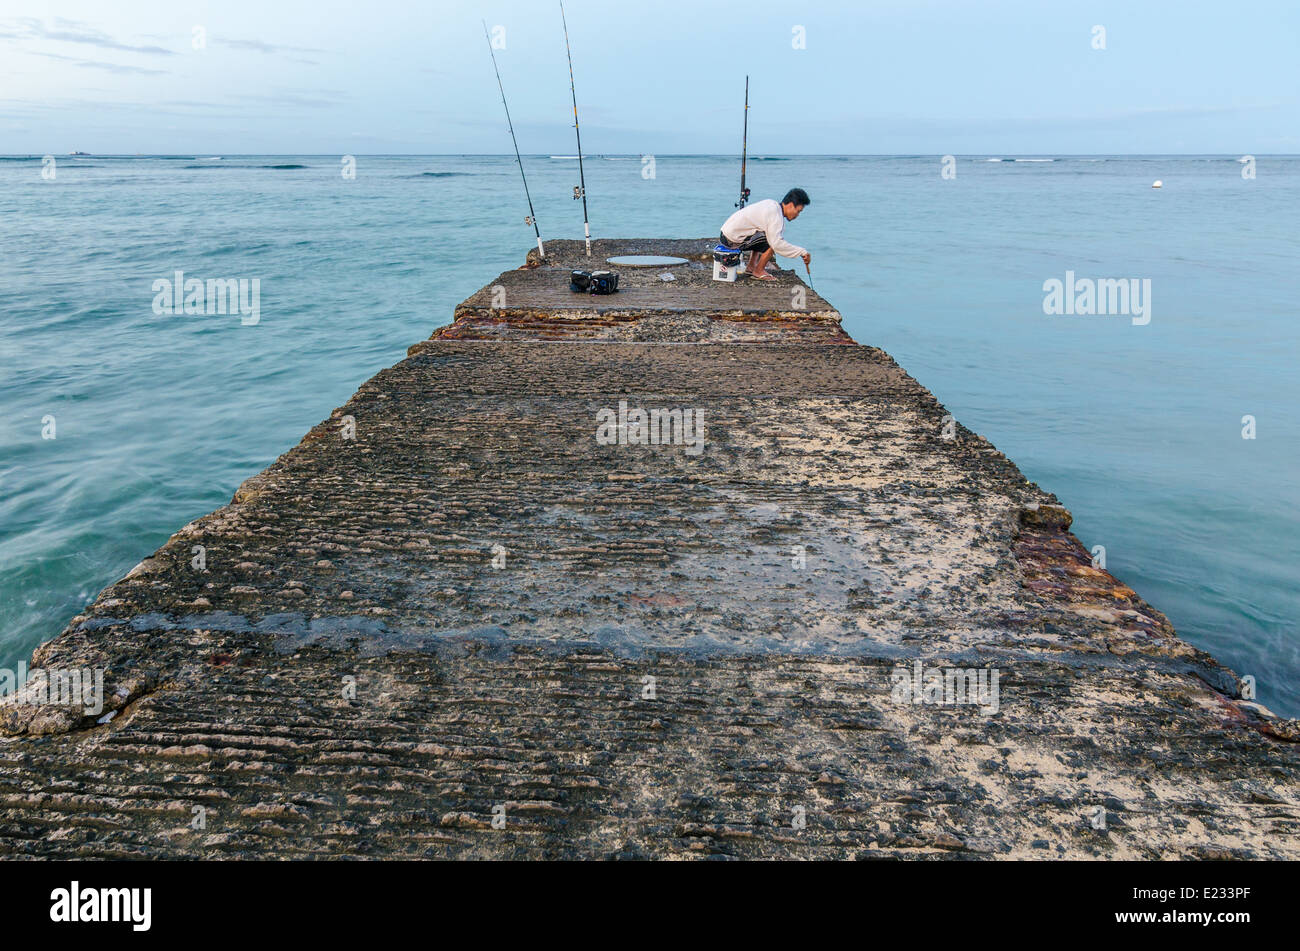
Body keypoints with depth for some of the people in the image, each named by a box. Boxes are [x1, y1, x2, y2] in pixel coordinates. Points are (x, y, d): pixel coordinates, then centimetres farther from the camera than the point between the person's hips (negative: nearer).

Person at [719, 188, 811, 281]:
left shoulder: (771, 203, 11)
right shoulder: (774, 214, -19)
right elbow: (777, 244, -29)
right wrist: (802, 252, -22)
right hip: (733, 239, -10)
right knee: (773, 241, -17)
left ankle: (751, 266, 21)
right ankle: (759, 271, -2)